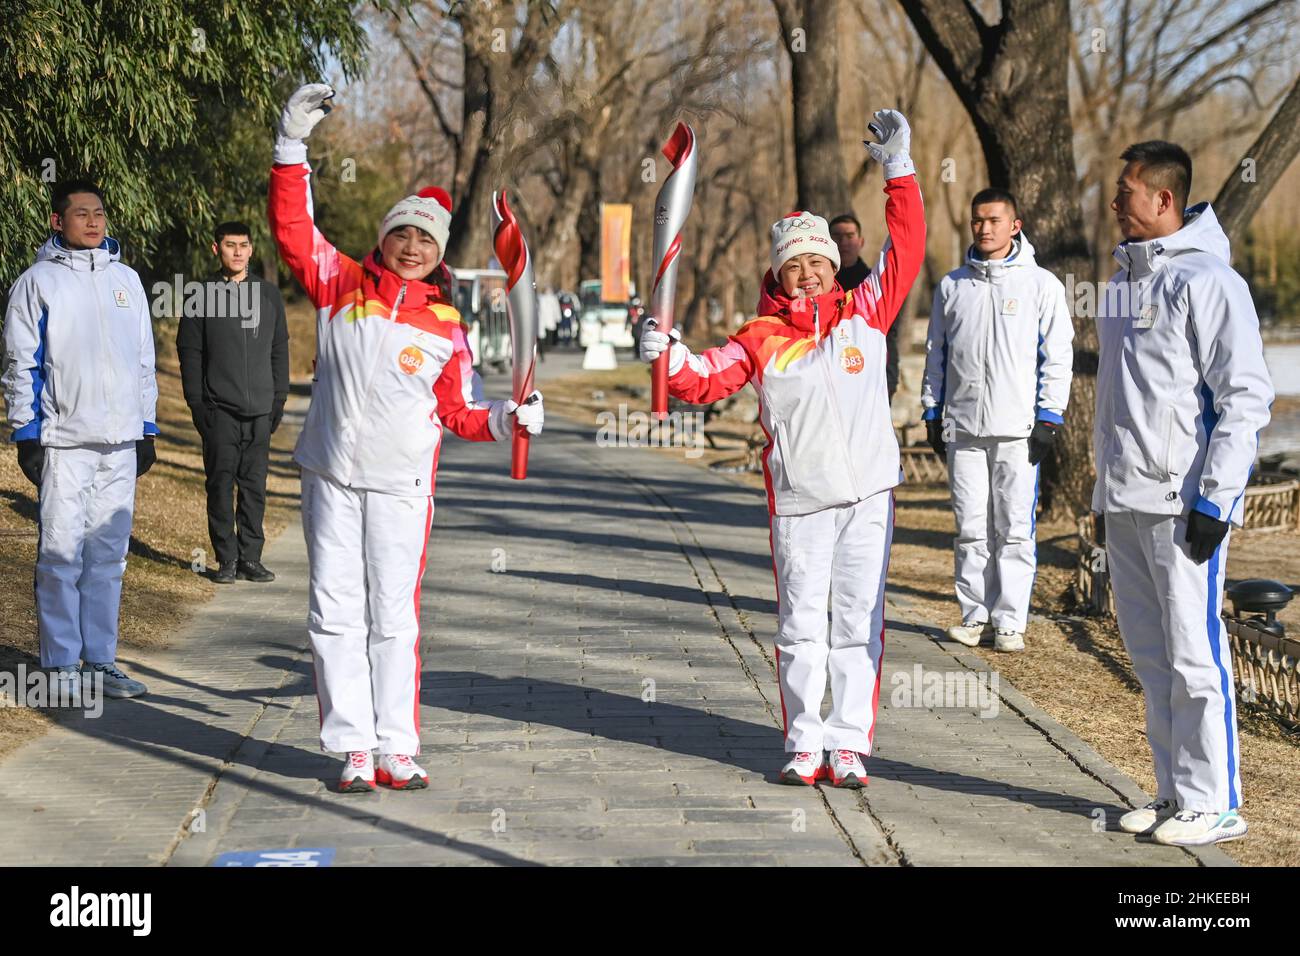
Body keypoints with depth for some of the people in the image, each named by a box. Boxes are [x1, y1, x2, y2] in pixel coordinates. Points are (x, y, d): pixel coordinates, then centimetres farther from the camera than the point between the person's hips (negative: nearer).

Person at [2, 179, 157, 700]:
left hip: (121, 442, 4)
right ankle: (62, 664, 2)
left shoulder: (126, 279, 14)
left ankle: (100, 659, 14)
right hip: (63, 441, -4)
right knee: (61, 553, -5)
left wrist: (146, 430, 14)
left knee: (109, 554, 7)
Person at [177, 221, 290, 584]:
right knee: (220, 486, -1)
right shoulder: (202, 296, 3)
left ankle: (250, 557, 9)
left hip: (259, 411, 2)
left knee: (255, 486, 3)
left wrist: (279, 399, 7)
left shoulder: (269, 295, 11)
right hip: (219, 409, -2)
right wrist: (196, 403, -5)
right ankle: (227, 559, 4)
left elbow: (279, 350, 14)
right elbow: (190, 352, 3)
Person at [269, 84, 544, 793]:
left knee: (393, 615, 2)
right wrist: (293, 147, -13)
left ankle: (396, 749, 7)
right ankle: (353, 749, 7)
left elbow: (457, 414, 10)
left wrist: (507, 418, -8)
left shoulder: (445, 328, 5)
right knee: (337, 611, 1)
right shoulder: (339, 285, 3)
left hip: (402, 485, 0)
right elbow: (293, 231, -6)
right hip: (330, 476, 0)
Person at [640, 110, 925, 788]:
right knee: (800, 625, 6)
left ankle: (849, 745, 10)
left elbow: (905, 251, 3)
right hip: (799, 500, 0)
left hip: (868, 494, 1)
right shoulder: (762, 338, 3)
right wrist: (668, 355, -22)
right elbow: (706, 379, -3)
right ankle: (804, 746, 15)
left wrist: (898, 169, 0)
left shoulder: (865, 313, 5)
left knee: (858, 623, 4)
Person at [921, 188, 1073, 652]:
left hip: (1018, 428, -3)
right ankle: (976, 615, 12)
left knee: (1015, 528, -2)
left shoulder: (1041, 284, 3)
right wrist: (932, 413, 11)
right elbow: (937, 354, 17)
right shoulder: (952, 285, 12)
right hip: (963, 425, 3)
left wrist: (1048, 418, -5)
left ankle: (1010, 620, 3)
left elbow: (1057, 355, 1)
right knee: (971, 527, 5)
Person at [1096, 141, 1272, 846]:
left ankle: (1214, 802, 2)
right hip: (1124, 503, 9)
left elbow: (1246, 399, -14)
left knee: (1194, 654, -5)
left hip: (1183, 504, -9)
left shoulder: (1207, 281, -11)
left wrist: (1214, 498, -18)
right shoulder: (1123, 281, 15)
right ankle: (1175, 793, 20)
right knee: (1150, 654, 12)